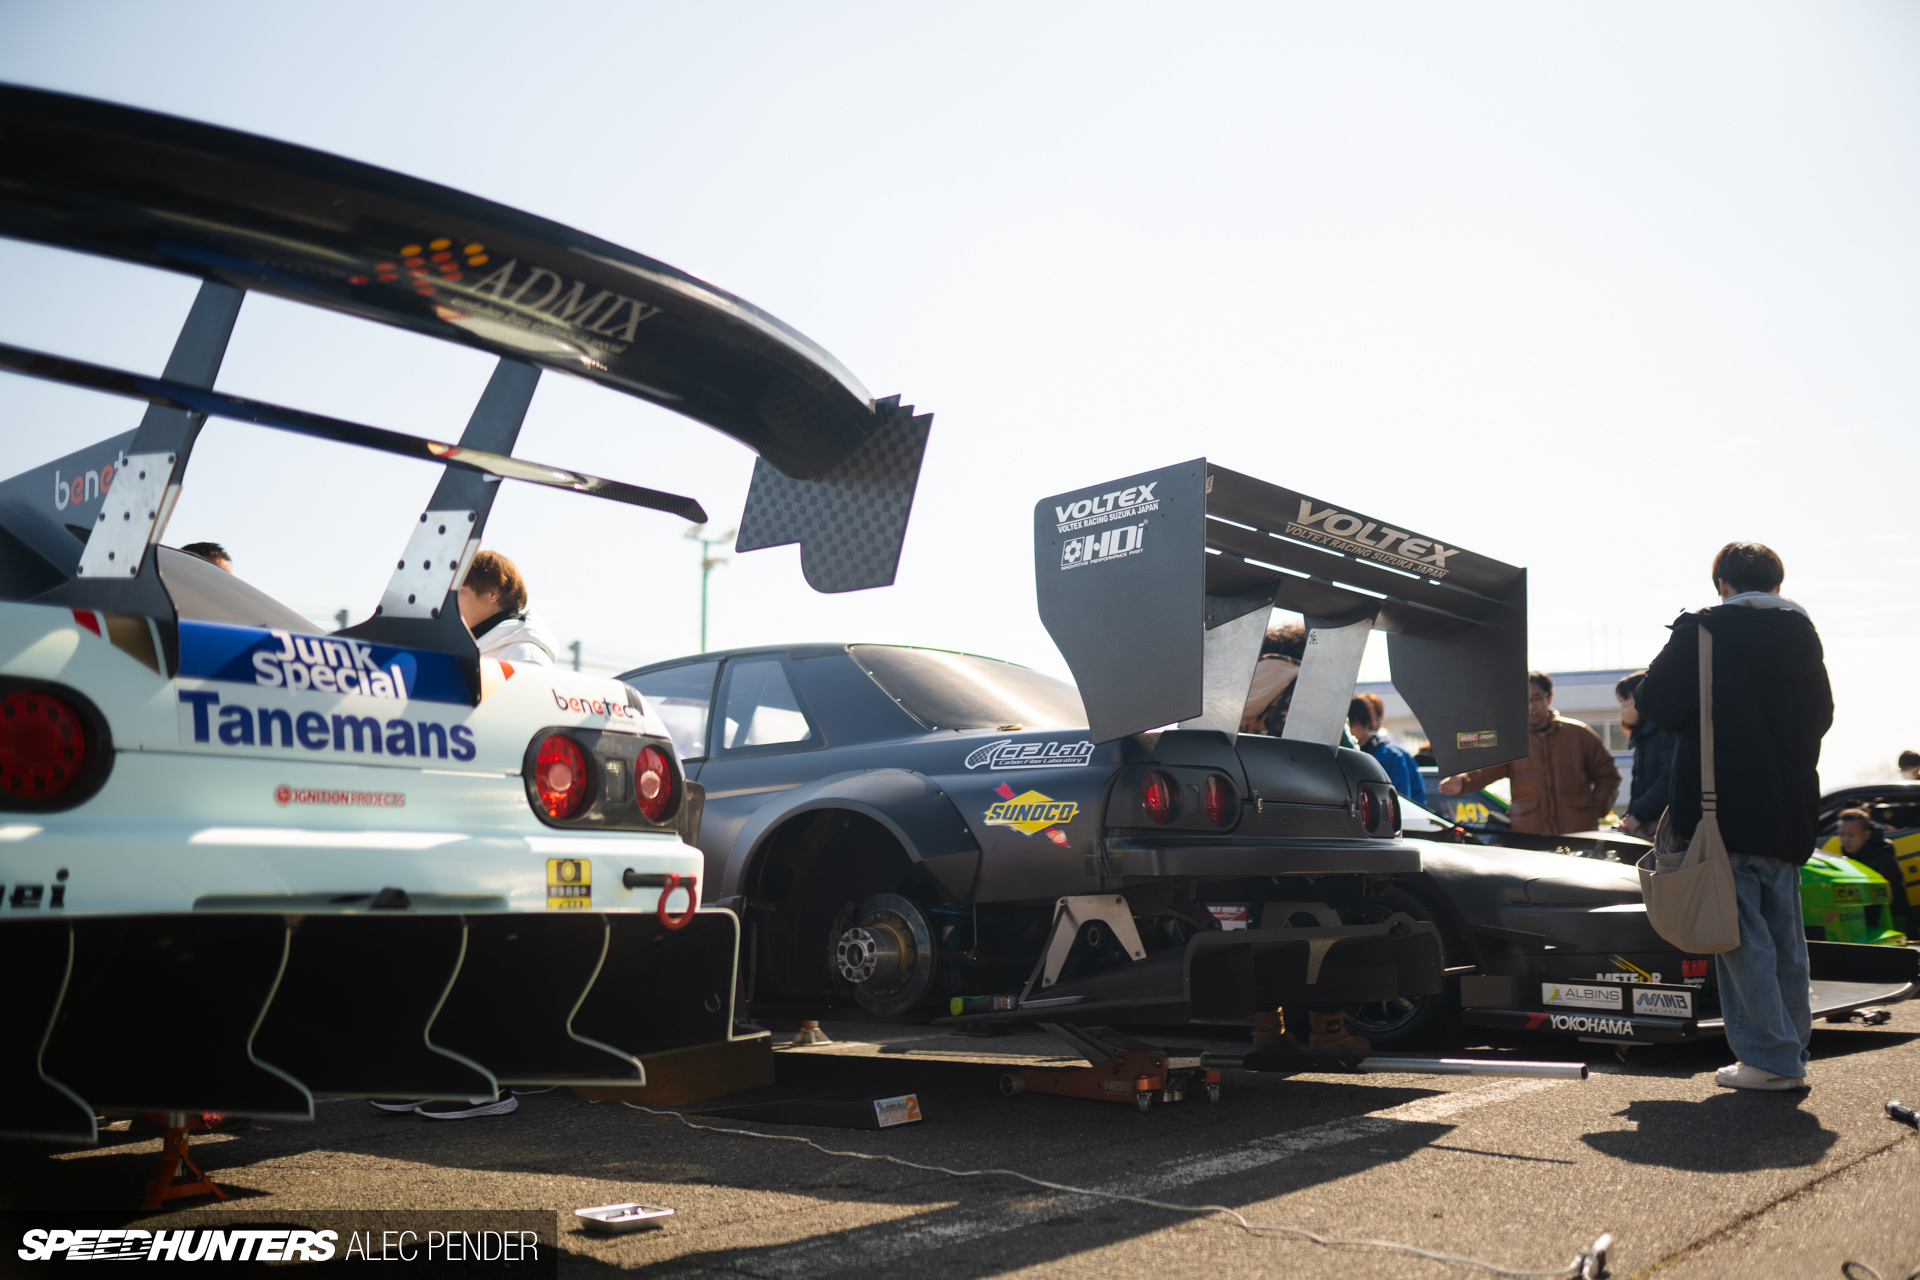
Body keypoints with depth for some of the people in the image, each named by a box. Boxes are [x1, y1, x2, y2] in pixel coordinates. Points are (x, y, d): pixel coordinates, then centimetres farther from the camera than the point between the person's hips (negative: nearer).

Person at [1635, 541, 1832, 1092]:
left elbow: (1654, 702, -12)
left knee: (1742, 935, 0)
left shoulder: (1701, 633, -11)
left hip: (1724, 812, -6)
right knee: (1785, 935, 14)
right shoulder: (1803, 637, 8)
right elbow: (1822, 715, 18)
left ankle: (1769, 1058, 2)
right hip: (1789, 813, 6)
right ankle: (1792, 1053, 22)